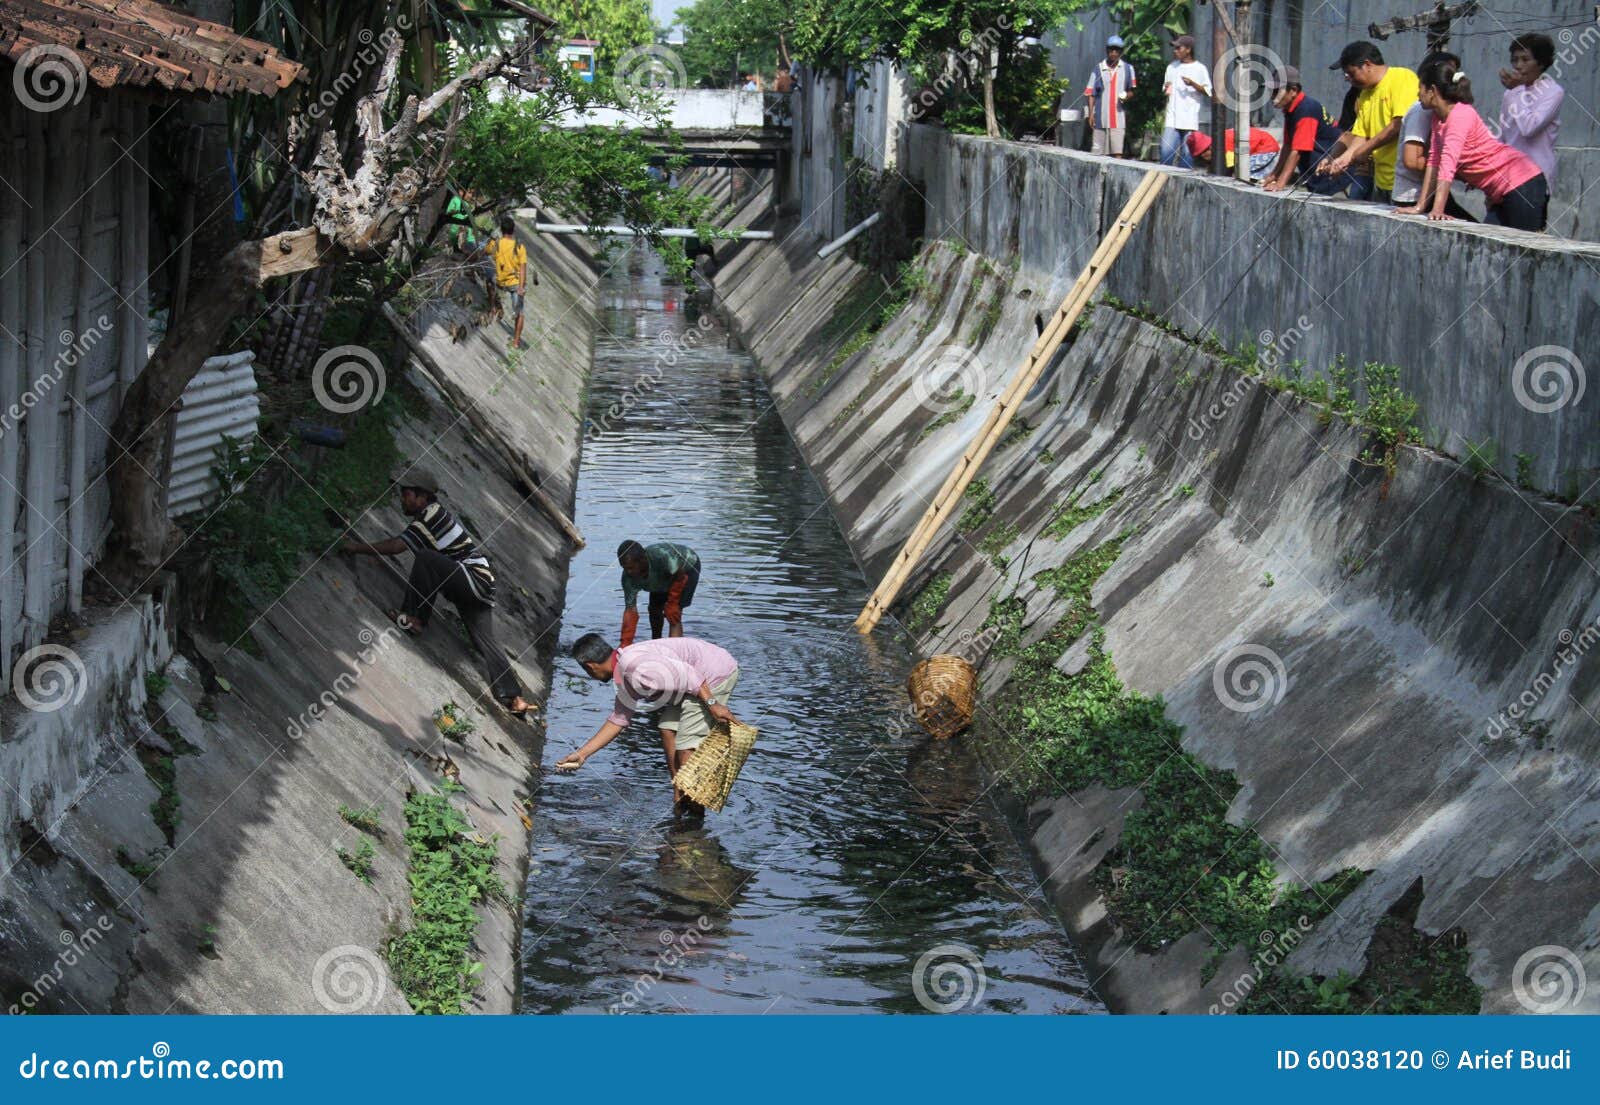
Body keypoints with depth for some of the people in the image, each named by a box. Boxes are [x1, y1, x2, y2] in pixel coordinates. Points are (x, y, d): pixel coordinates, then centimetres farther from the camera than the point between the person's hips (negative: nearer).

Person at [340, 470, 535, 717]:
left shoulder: (433, 515, -12)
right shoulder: (434, 514, 19)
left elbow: (396, 546, -20)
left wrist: (357, 547, -11)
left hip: (475, 579, -10)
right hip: (480, 587, 10)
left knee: (425, 558, -23)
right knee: (485, 639, 1)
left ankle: (415, 619, -18)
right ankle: (513, 698, -7)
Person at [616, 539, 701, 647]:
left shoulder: (661, 556, -46)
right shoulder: (628, 577, -28)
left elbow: (680, 576, -28)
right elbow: (630, 610, -26)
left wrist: (672, 604, -25)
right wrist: (625, 644, -31)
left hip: (687, 567, -5)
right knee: (654, 609, 11)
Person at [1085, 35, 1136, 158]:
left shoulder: (1127, 69, 7)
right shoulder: (1098, 69, 6)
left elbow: (1132, 90, 13)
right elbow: (1091, 93, 6)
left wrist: (1127, 96, -10)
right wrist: (1091, 114, -2)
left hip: (1118, 119, -1)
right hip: (1100, 119, 1)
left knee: (1117, 152, -8)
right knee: (1096, 152, 3)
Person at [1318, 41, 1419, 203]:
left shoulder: (1403, 78, -7)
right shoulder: (1365, 94, 19)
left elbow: (1399, 125, -16)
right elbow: (1360, 136, 13)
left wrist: (1353, 154, -13)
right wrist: (1343, 160, -7)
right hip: (1382, 181, 8)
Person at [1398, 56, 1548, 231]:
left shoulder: (1461, 115, -19)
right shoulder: (1438, 117, 8)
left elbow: (1448, 163, -28)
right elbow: (1434, 162, 4)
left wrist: (1437, 211, -36)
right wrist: (1420, 208, -4)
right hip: (1501, 193, 9)